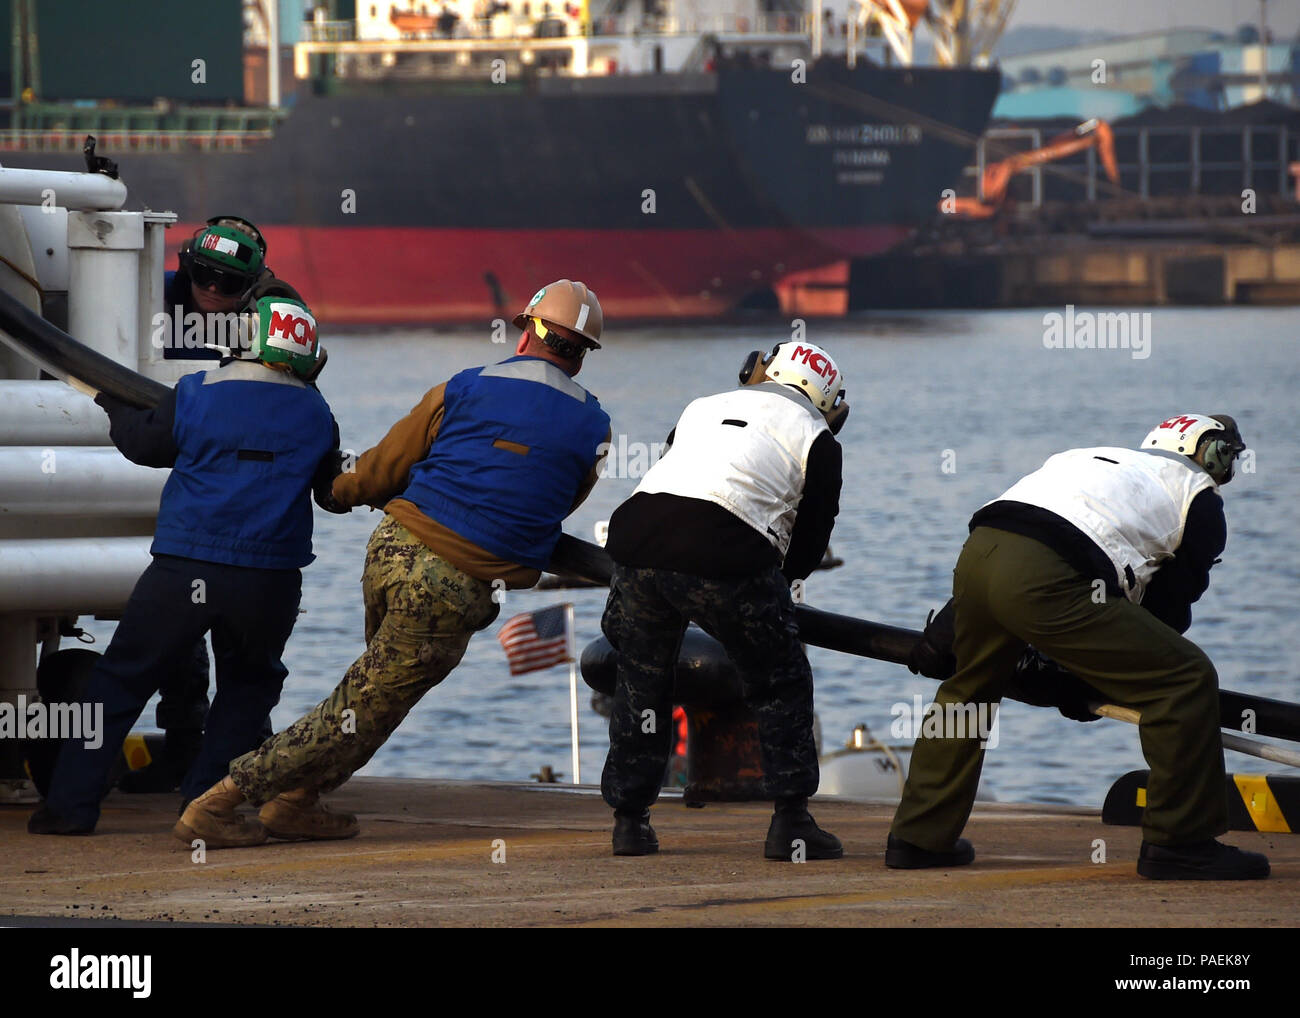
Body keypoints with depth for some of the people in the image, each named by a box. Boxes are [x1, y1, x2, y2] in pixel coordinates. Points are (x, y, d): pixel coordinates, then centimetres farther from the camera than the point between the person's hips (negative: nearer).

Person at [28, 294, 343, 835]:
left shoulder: (198, 393, -3)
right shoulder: (315, 415, 5)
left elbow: (145, 443, 12)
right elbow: (336, 492, 17)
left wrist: (115, 407, 32)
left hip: (184, 570, -1)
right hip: (269, 582, 2)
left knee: (122, 678, 8)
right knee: (248, 683, 24)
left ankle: (71, 803, 4)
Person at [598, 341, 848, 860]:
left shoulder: (702, 408, 31)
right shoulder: (816, 439, 18)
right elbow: (807, 552, 16)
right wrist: (772, 580, 36)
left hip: (636, 540, 4)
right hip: (726, 556, -4)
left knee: (641, 680, 24)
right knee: (780, 685, 14)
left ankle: (629, 818, 25)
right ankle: (791, 825, 10)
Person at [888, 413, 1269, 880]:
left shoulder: (1086, 457, 36)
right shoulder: (1199, 496, 18)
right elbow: (1172, 602, 18)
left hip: (977, 550, 7)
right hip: (1045, 578, -7)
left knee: (968, 688, 32)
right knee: (1187, 680, 2)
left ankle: (919, 837, 37)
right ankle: (1180, 841, 4)